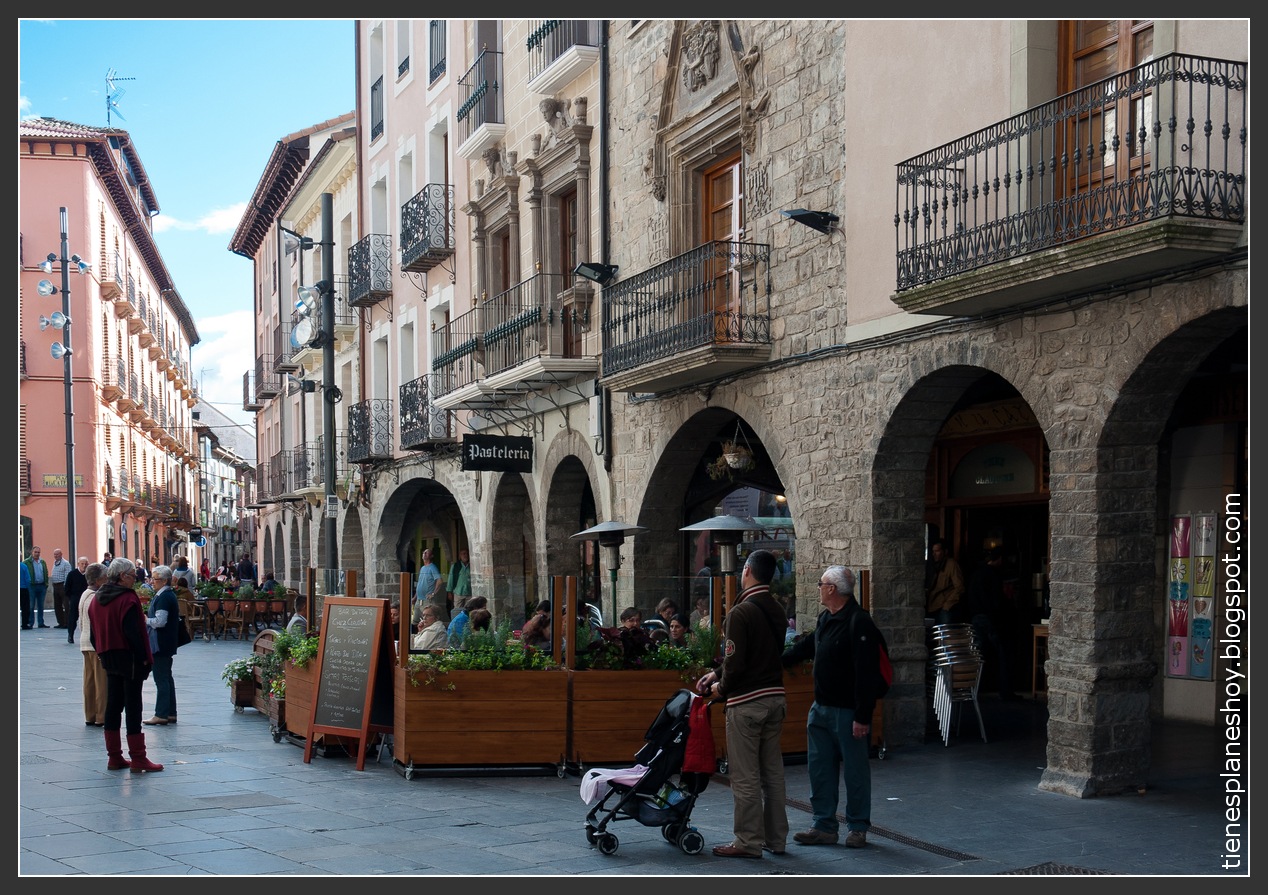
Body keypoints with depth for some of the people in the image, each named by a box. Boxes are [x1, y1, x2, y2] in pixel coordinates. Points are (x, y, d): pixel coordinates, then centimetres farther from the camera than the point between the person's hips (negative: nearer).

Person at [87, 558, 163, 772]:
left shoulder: (98, 599, 10)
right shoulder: (128, 598, -15)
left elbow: (94, 632, 13)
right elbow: (133, 632, -21)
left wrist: (103, 654, 18)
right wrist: (144, 658, -16)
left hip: (109, 657, 8)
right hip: (129, 658, -8)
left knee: (113, 705, 12)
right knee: (133, 706, -4)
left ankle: (114, 757, 16)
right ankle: (138, 759, -2)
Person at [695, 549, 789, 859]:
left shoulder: (741, 613, -16)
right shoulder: (778, 612, 10)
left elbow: (736, 661, -19)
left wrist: (721, 688, 1)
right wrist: (717, 674, 17)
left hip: (747, 702, -8)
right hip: (775, 697, 8)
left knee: (745, 776, 0)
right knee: (772, 772, 14)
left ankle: (749, 842, 5)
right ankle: (776, 838, 21)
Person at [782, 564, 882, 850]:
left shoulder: (860, 623, -18)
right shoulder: (825, 619, 11)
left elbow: (866, 674, -22)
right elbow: (805, 647, 28)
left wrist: (862, 717, -23)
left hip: (848, 711, -9)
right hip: (821, 708, 9)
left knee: (855, 770, 3)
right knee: (819, 768, 11)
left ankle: (857, 827, 15)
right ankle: (824, 826, 19)